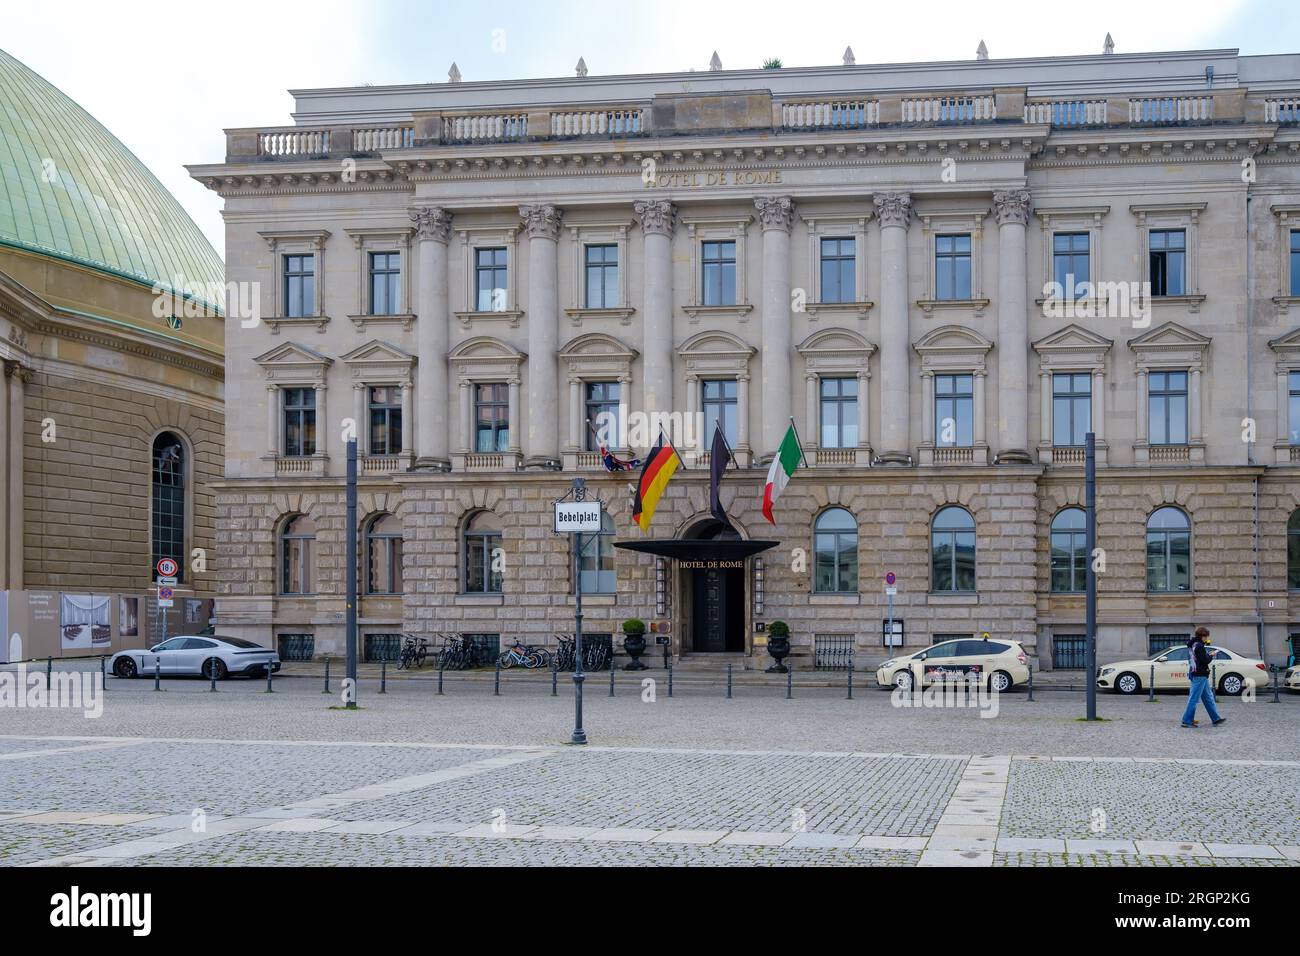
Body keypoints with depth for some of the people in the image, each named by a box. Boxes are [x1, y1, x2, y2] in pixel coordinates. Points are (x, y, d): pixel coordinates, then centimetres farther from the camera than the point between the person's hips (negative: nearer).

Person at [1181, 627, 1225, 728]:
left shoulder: (1192, 645, 13)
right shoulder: (1199, 646, -16)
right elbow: (1205, 661, -19)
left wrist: (1207, 654, 6)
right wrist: (1211, 656, -1)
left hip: (1194, 674, 10)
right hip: (1200, 675, -10)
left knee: (1208, 698, 15)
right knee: (1194, 698, -6)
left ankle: (1215, 719, 21)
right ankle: (1187, 720, -4)